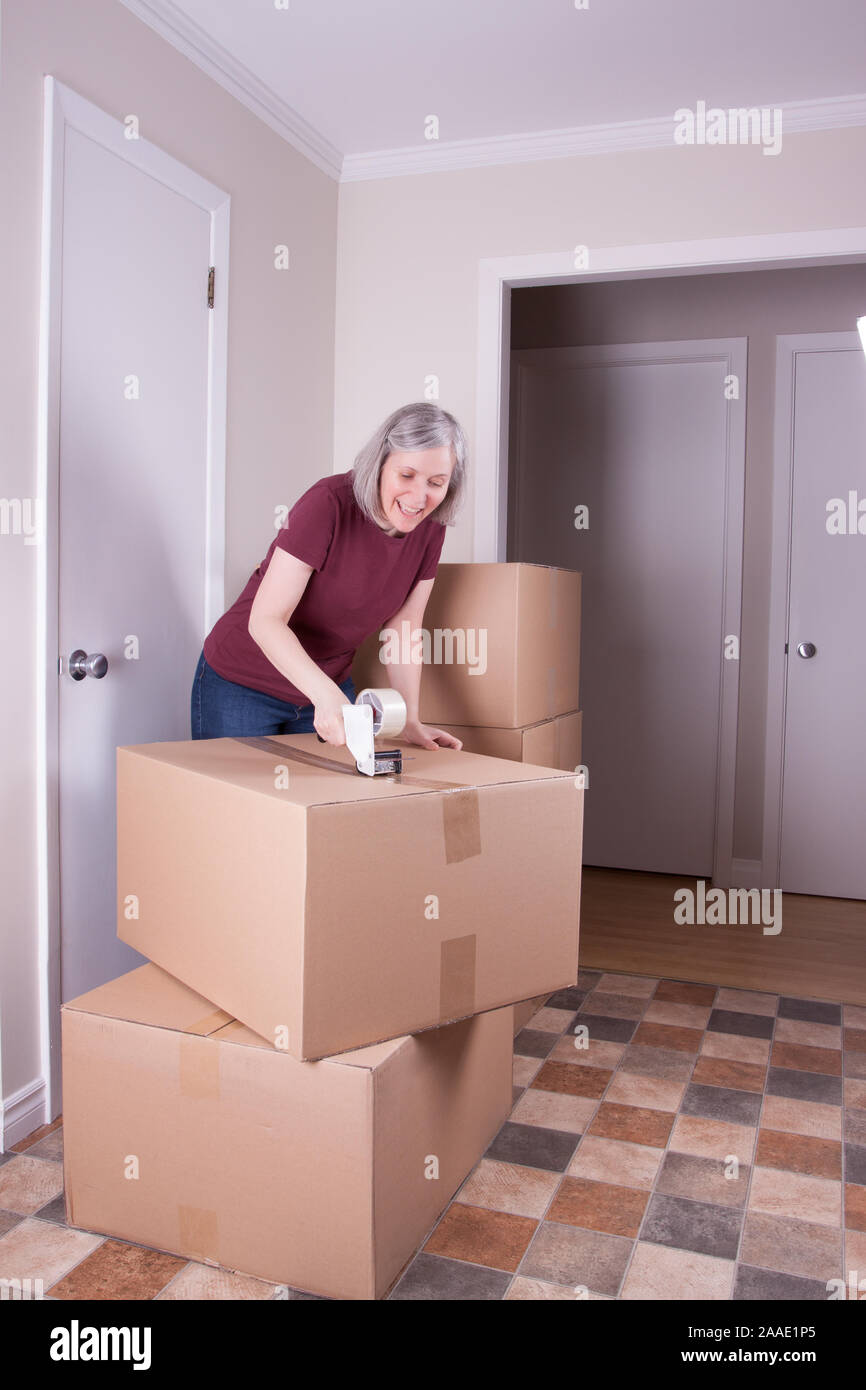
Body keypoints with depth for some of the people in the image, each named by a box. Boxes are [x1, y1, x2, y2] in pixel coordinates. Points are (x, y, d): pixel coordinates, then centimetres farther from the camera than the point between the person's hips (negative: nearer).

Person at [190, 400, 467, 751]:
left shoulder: (430, 528, -8)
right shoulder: (328, 503, -26)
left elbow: (402, 629, 0)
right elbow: (265, 620, -29)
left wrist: (411, 721, -9)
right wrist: (325, 695, -43)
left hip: (330, 685, 5)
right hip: (241, 685, -5)